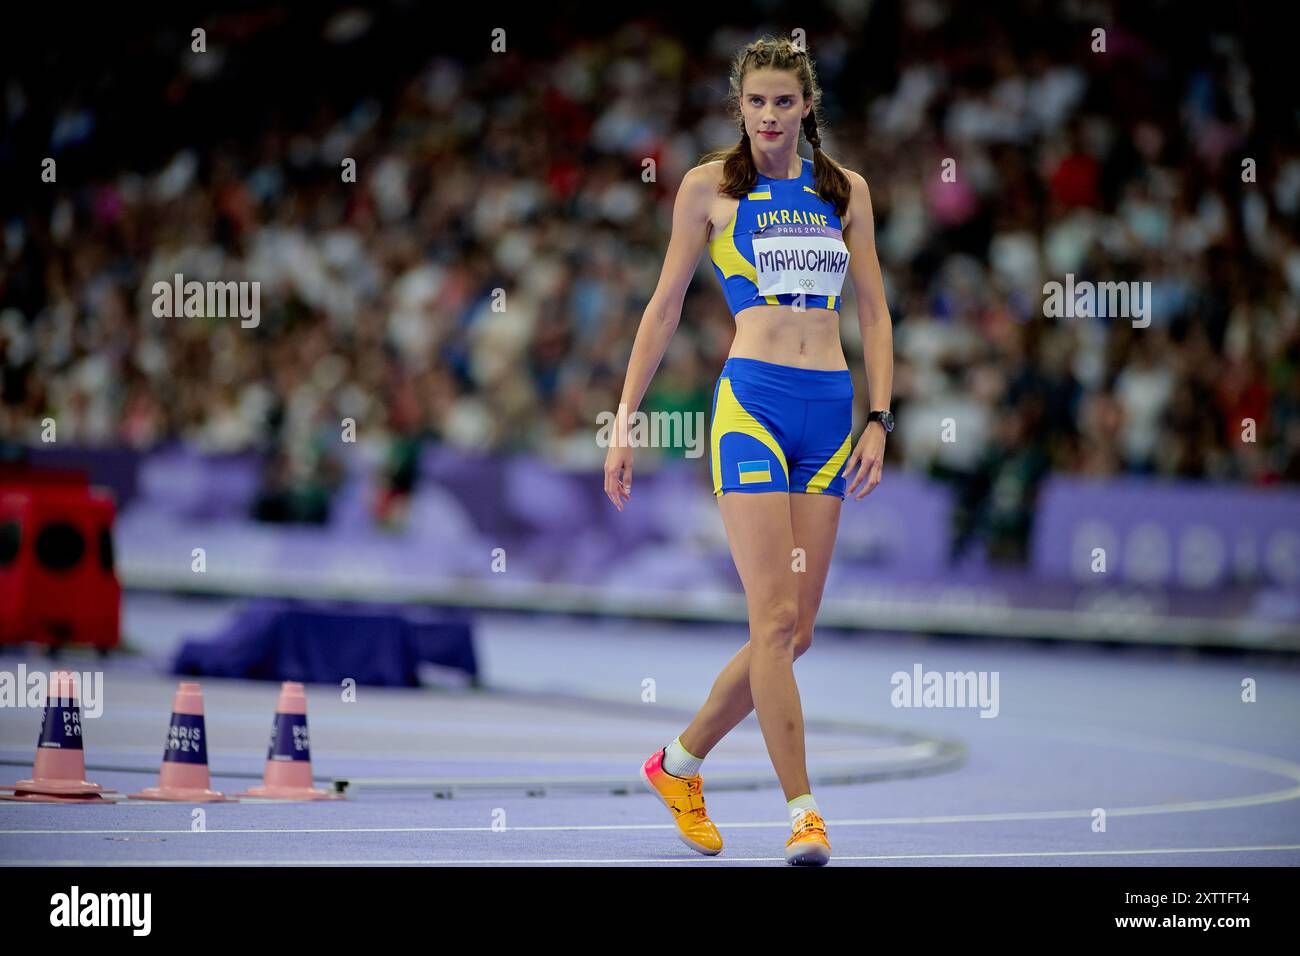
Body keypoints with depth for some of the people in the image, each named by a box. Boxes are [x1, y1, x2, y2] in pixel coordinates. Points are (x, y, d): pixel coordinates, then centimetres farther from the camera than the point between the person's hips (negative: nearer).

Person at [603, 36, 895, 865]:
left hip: (831, 408, 4)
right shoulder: (711, 186, 4)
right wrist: (624, 422, 5)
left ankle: (681, 763, 24)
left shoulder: (845, 189, 13)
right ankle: (804, 811, -9)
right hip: (752, 399, -4)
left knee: (796, 630, 5)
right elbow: (665, 306, 8)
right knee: (775, 617, -13)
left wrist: (879, 422, 3)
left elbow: (875, 312, 14)